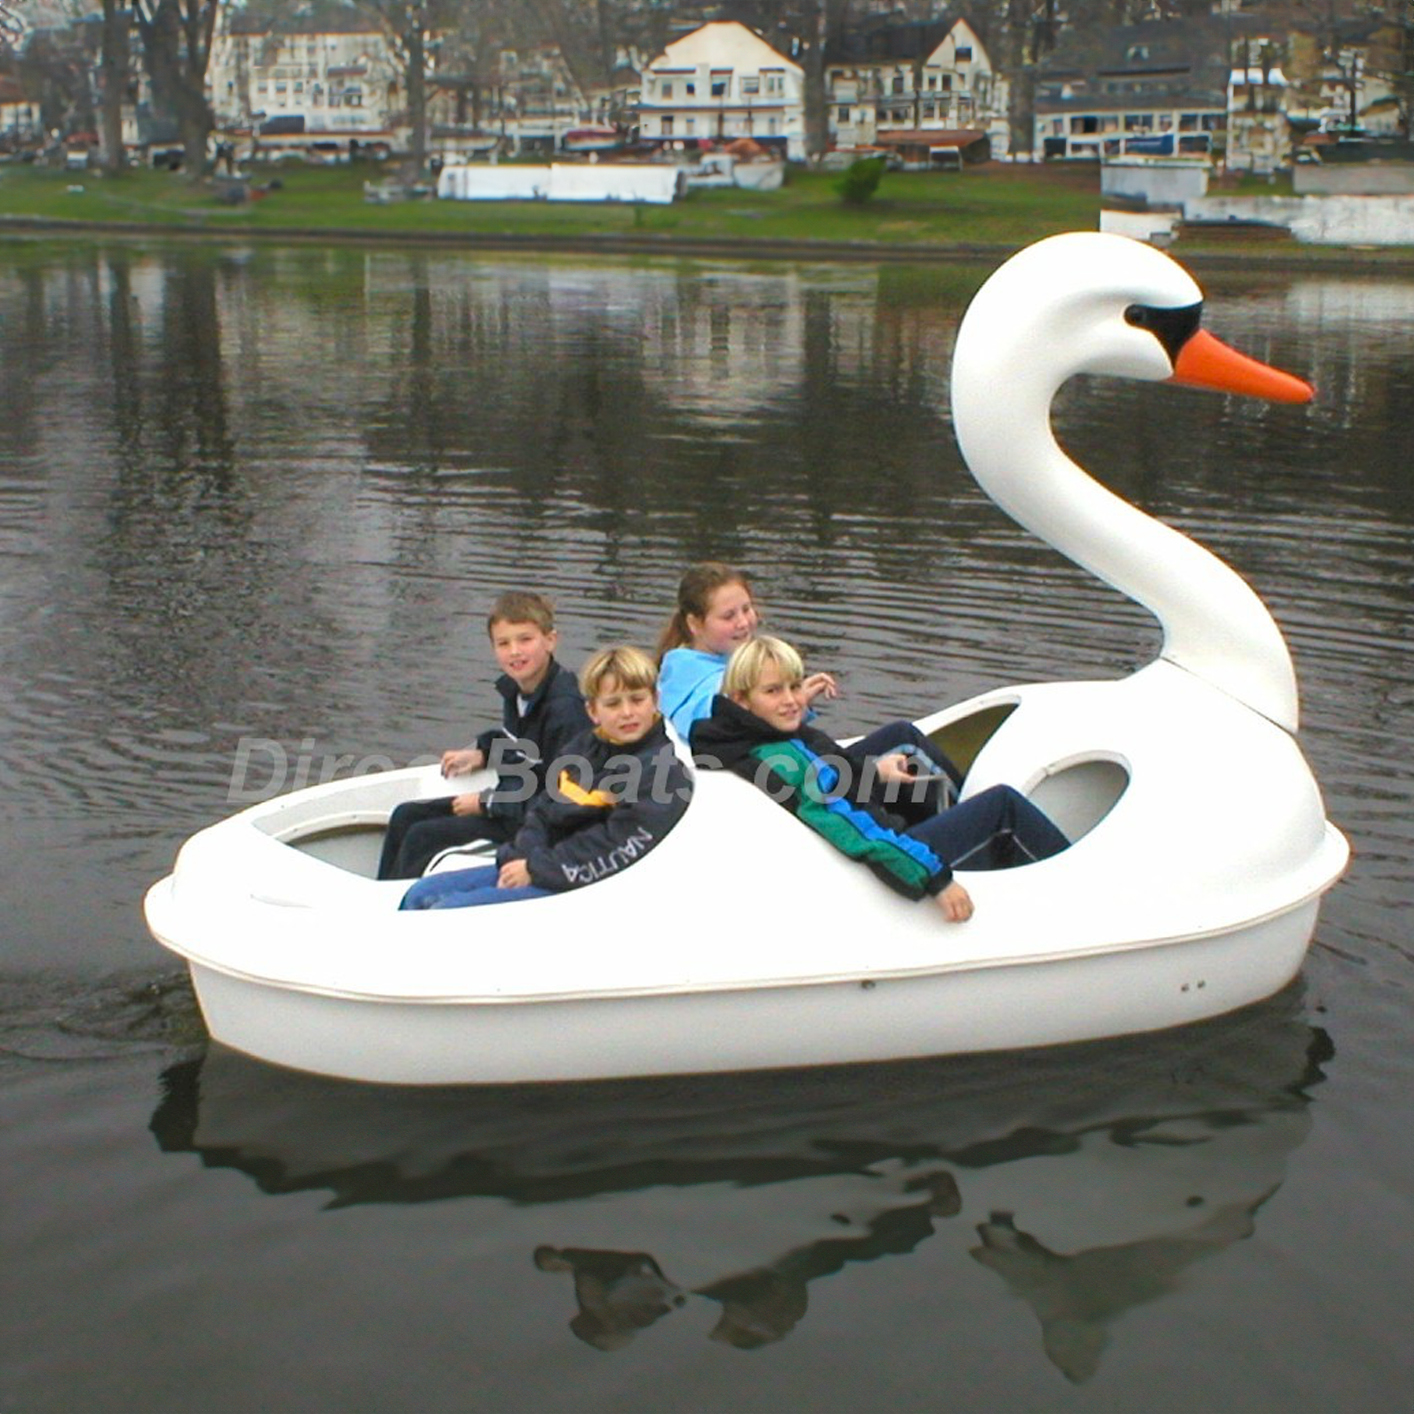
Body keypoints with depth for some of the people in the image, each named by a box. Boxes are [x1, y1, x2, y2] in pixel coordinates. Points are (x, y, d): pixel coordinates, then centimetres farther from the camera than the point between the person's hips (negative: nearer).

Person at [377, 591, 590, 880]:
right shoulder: (513, 688, 1)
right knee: (406, 816, 12)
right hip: (511, 798, 10)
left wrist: (487, 802, -17)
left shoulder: (565, 707, -26)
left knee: (422, 837, -13)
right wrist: (481, 753, 5)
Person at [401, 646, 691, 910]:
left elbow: (619, 845, -21)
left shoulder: (664, 770, -14)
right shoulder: (582, 748, 11)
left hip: (580, 888, -9)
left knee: (449, 912, -17)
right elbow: (544, 812, 13)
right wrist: (519, 858, -8)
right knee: (421, 894, 7)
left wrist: (536, 869, -17)